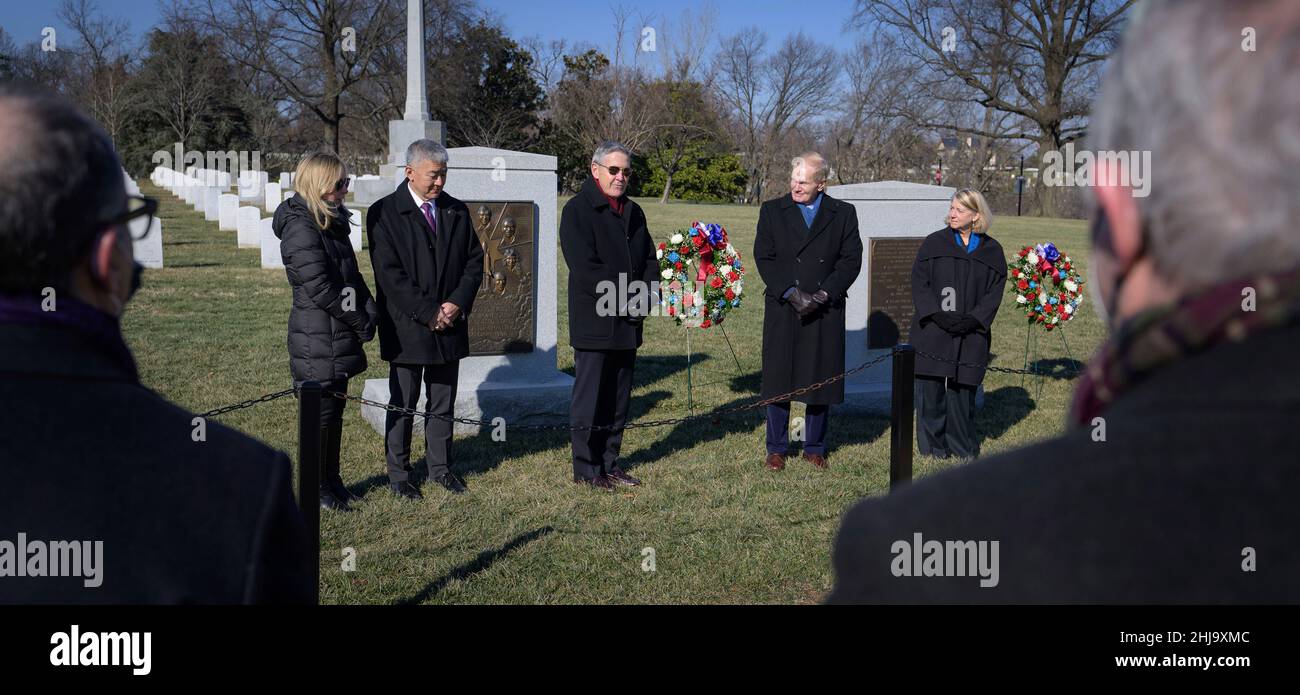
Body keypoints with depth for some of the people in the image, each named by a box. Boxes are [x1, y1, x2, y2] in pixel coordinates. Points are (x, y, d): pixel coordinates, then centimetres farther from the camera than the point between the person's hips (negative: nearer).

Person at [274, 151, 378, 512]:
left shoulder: (333, 222, 12)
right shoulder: (301, 228, -16)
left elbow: (351, 275, 14)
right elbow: (320, 288, -21)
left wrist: (370, 309, -2)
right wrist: (361, 322, -14)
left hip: (339, 337, 9)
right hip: (317, 339, -9)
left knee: (335, 408, 16)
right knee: (320, 412, 2)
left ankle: (332, 479, 27)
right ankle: (317, 487, 14)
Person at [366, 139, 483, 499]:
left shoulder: (457, 211, 8)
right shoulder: (384, 213, -7)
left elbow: (474, 260, 8)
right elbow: (389, 273, -13)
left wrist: (458, 303, -7)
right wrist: (429, 312, -16)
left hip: (449, 324, 4)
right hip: (407, 327, -4)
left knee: (443, 402, 12)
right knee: (402, 403, 6)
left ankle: (440, 466, 25)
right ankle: (398, 474, 16)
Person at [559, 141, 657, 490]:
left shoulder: (633, 212, 16)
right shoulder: (578, 209, -6)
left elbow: (650, 261, 15)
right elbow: (584, 266, -16)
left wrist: (643, 299, -2)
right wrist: (625, 300, -15)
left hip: (628, 323, 7)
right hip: (594, 322, -7)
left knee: (619, 399, 11)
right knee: (589, 398, -1)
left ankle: (609, 464, 21)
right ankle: (586, 469, 8)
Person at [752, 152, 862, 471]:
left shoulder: (843, 214, 6)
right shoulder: (772, 211, 5)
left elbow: (851, 260, 1)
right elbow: (764, 258, -2)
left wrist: (823, 295, -11)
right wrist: (791, 293, -12)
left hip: (826, 311, 0)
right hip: (782, 310, 0)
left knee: (821, 379, 6)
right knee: (778, 379, 3)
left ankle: (815, 448, 20)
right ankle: (777, 449, 15)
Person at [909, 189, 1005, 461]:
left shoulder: (991, 251, 5)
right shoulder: (934, 243, 2)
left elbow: (995, 290, 2)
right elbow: (919, 283, -3)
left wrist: (974, 319, -12)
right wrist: (937, 315, -15)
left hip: (970, 334, 1)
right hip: (932, 331, 0)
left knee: (962, 387, 6)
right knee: (931, 387, 1)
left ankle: (962, 444, 21)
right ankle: (934, 444, 14)